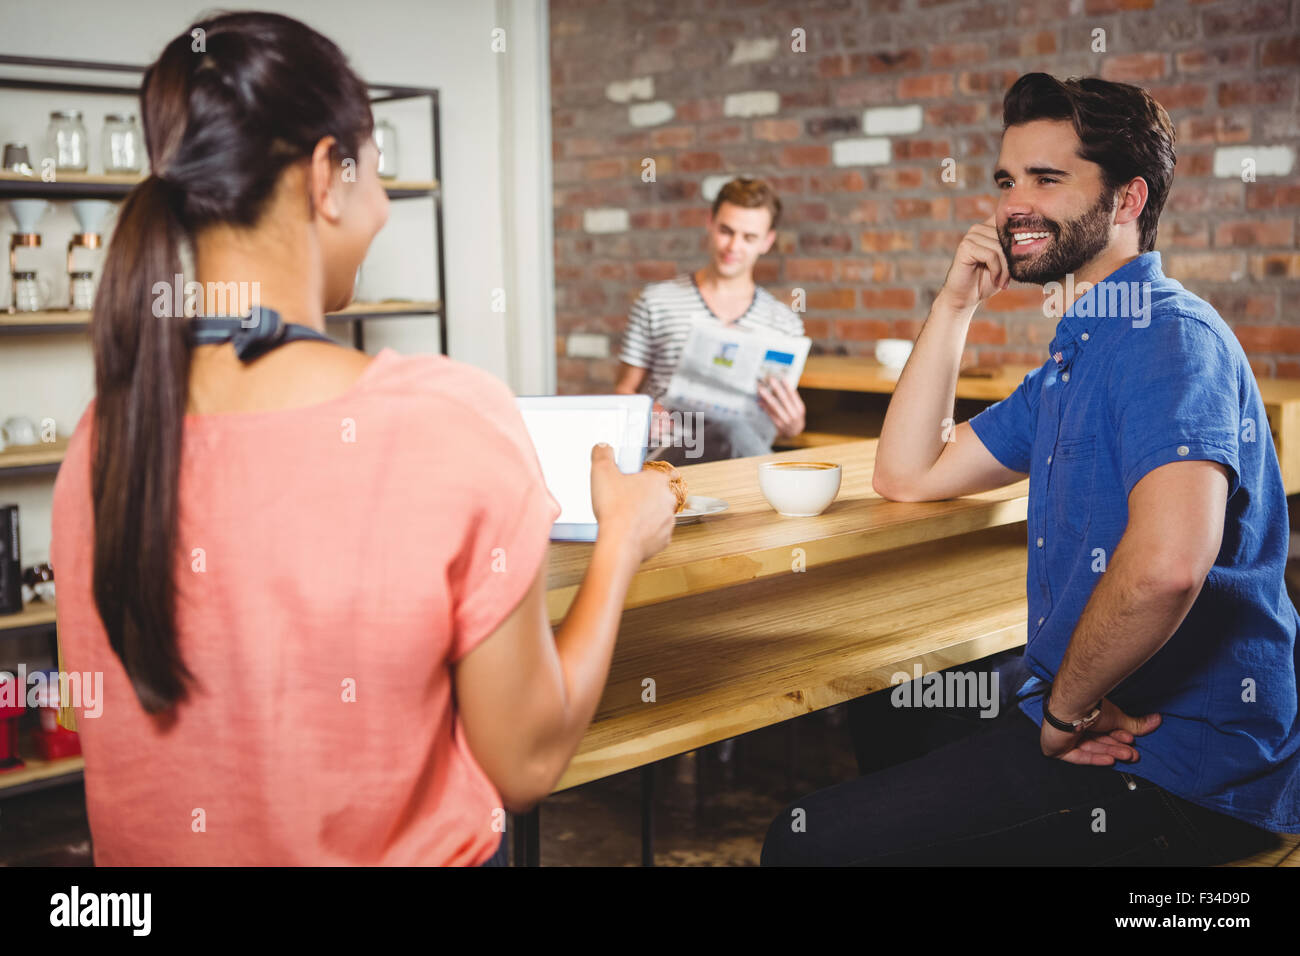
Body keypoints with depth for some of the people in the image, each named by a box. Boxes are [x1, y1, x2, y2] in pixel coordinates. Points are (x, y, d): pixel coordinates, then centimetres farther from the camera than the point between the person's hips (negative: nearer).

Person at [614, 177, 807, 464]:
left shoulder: (785, 322, 14)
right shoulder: (656, 302, 10)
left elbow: (788, 425, 16)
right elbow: (624, 390, 13)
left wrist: (792, 425, -10)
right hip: (670, 452, -1)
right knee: (734, 432, -38)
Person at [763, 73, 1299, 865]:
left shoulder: (1168, 337, -20)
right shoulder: (1075, 359, 14)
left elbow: (1166, 564, -37)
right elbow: (908, 475, 16)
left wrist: (1064, 709, -20)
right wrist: (955, 305, 8)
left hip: (1180, 770, -10)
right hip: (1097, 707, 10)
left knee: (810, 841, -15)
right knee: (882, 725, 31)